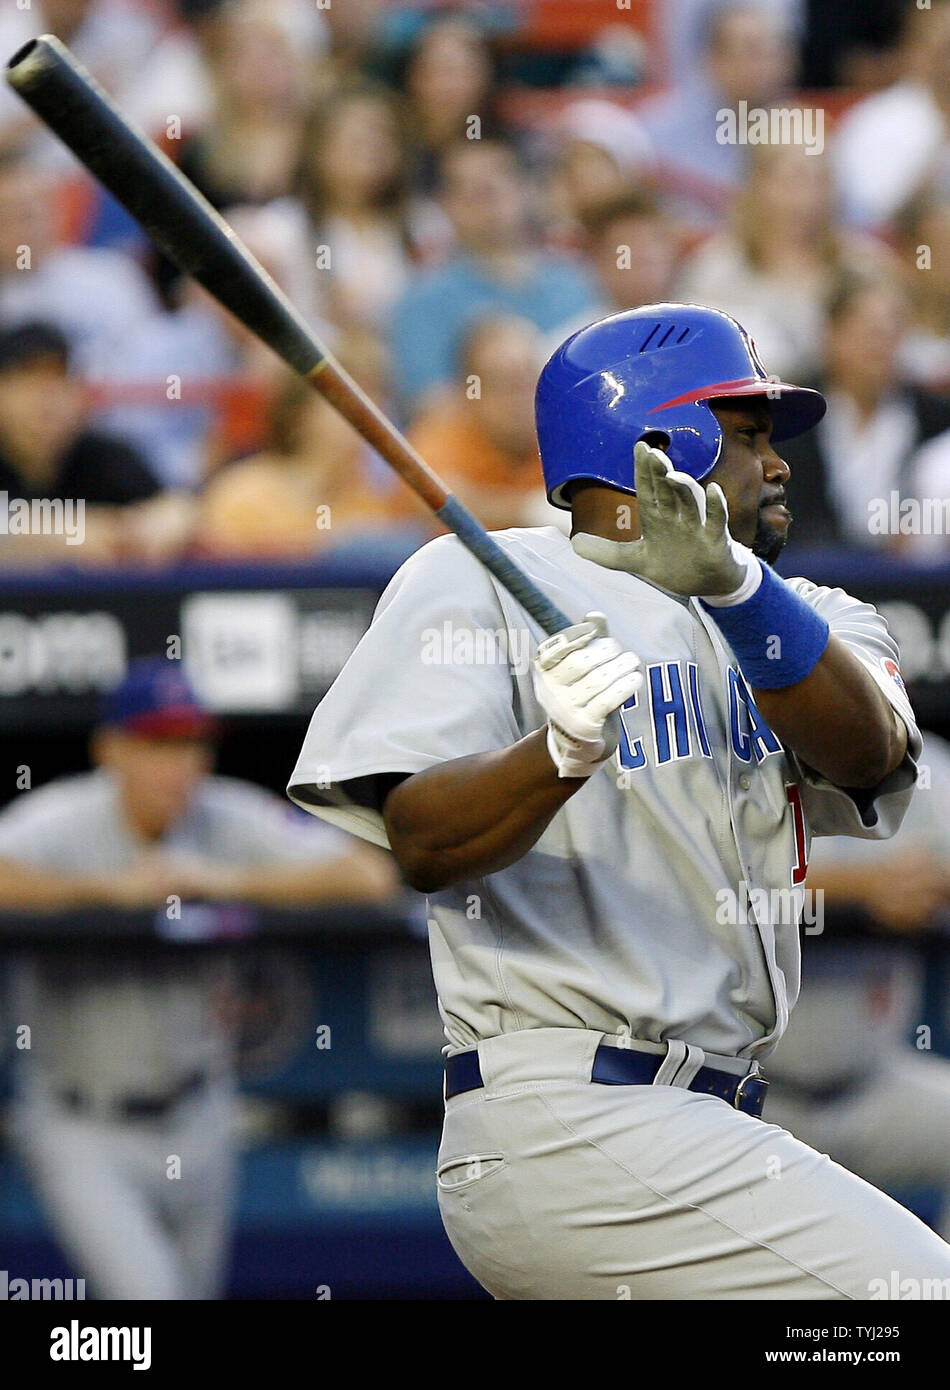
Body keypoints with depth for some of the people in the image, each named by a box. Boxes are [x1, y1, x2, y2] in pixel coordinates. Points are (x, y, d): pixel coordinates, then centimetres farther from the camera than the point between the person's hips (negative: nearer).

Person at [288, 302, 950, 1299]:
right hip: (560, 1129, -7)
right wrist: (565, 751, -29)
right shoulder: (480, 581, 3)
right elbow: (423, 845, -10)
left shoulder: (800, 617, 17)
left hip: (718, 1127, 7)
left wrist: (735, 583, -24)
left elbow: (867, 751, -7)